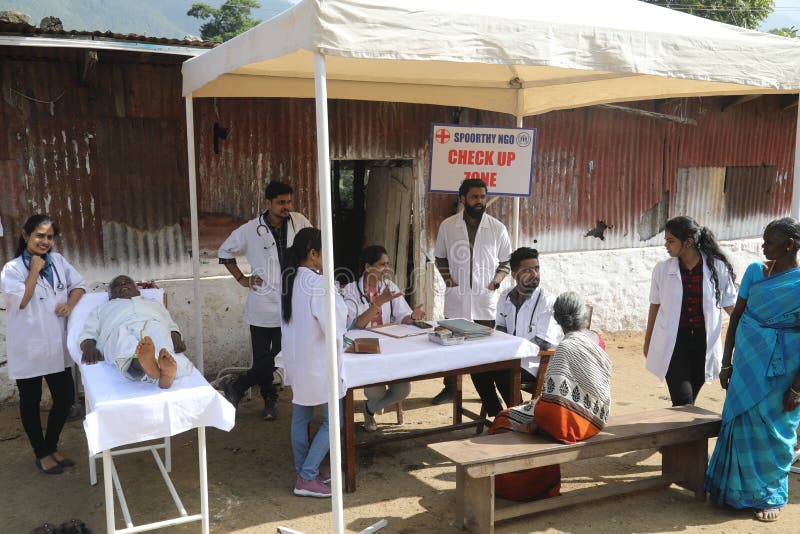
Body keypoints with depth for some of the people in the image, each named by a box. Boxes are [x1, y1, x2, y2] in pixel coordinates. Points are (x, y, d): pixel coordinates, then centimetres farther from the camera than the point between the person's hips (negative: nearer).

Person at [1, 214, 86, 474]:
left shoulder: (58, 261, 4)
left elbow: (79, 284, 9)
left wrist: (70, 305, -9)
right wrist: (34, 270, -16)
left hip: (57, 345, 4)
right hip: (28, 348, -4)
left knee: (65, 398, 8)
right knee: (31, 402, 10)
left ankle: (51, 447, 29)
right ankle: (42, 454, 26)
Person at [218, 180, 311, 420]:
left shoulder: (299, 222, -2)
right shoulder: (250, 230, -6)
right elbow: (225, 252, 9)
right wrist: (241, 278, 1)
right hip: (263, 302, -2)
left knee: (279, 355, 0)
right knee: (262, 357, 5)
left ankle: (236, 387, 16)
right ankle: (270, 399, 25)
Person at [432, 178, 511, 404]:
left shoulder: (497, 228, 0)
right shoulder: (447, 226, 1)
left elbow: (506, 262, 8)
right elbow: (441, 258, 12)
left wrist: (496, 281, -8)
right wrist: (448, 279, -3)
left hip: (485, 299, -1)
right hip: (456, 298, 1)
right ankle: (450, 388, 25)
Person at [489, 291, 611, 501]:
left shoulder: (566, 346, -20)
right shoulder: (596, 339, 4)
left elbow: (555, 395, -22)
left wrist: (533, 423, -12)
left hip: (571, 420, -9)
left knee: (507, 420, 5)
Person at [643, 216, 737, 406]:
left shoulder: (717, 268, -5)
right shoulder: (662, 270, -2)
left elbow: (731, 305, 4)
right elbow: (655, 307, 8)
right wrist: (647, 341, 16)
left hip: (702, 342, 1)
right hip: (673, 342, 0)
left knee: (688, 401, 10)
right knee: (683, 402, -9)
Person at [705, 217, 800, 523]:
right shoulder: (755, 271, 2)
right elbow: (736, 315, 6)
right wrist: (726, 362, 4)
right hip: (747, 360, 4)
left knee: (771, 430, 6)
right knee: (740, 424, 10)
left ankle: (770, 496, 25)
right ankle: (737, 488, 28)